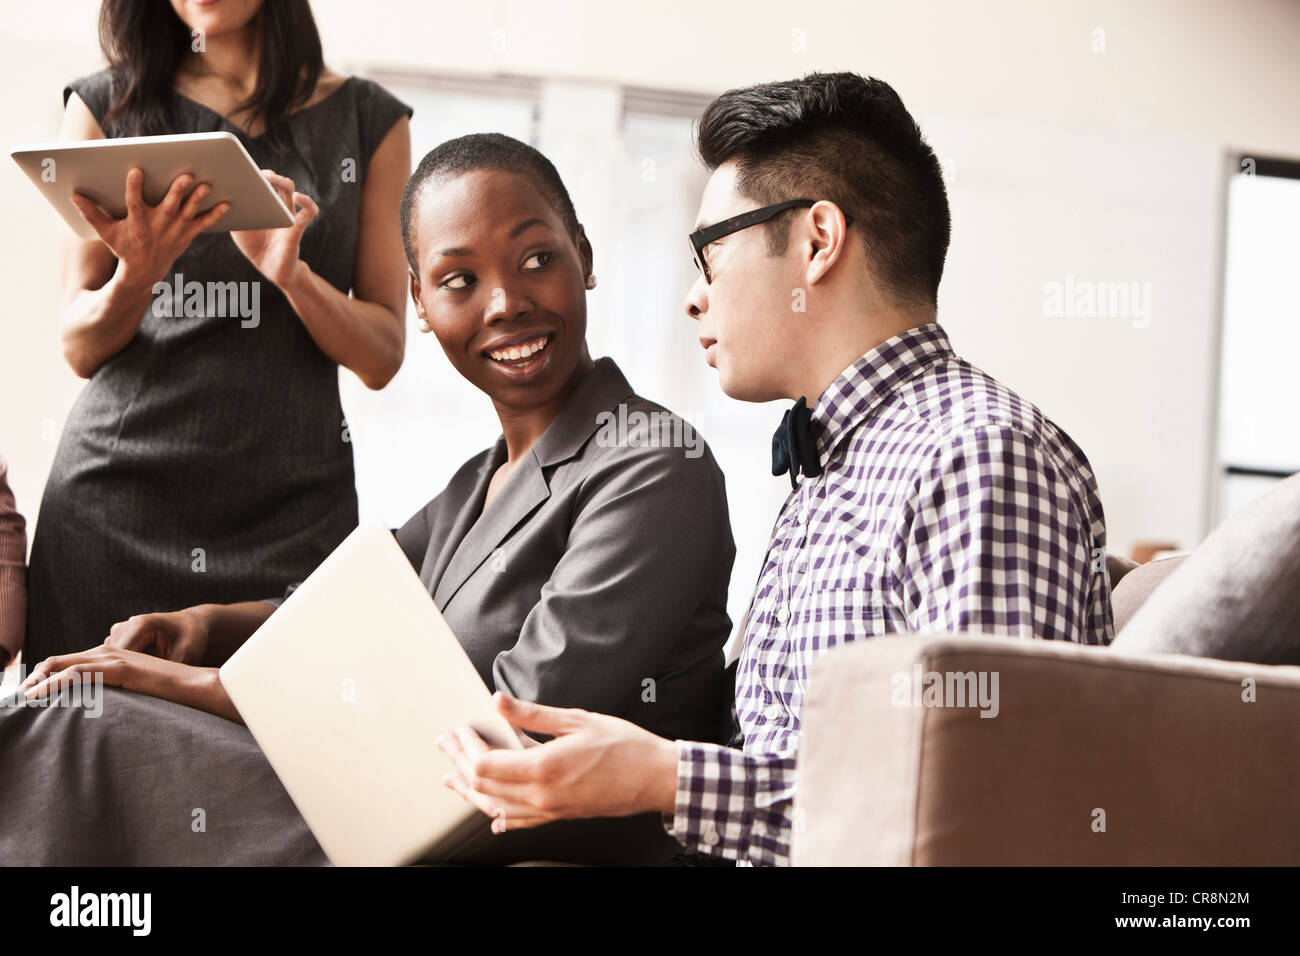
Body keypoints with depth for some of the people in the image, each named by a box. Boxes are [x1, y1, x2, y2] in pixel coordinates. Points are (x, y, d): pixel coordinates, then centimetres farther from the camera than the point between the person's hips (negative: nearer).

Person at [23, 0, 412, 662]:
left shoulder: (367, 121, 10)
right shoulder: (106, 107, 9)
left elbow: (381, 358, 6)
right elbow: (81, 350, 7)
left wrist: (290, 271, -12)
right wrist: (136, 275, -14)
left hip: (292, 505, 0)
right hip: (114, 496, 0)